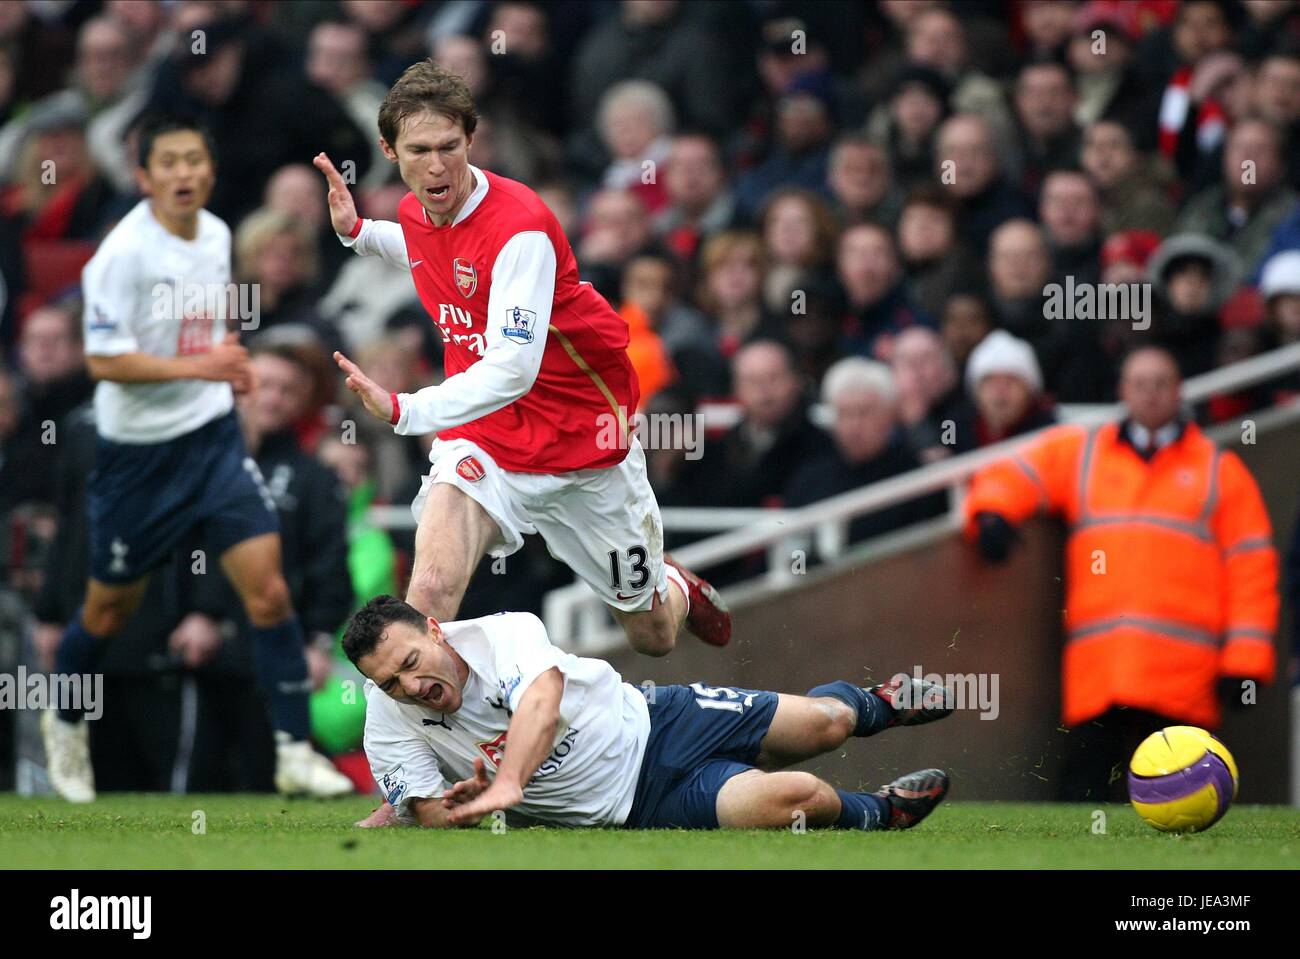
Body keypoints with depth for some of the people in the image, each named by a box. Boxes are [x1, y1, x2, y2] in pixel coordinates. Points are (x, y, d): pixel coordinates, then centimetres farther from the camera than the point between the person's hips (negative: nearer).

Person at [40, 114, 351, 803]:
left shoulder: (216, 235, 4)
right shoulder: (123, 253, -18)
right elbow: (103, 360, -22)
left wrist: (231, 364, 5)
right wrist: (196, 366, -28)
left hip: (213, 435, 5)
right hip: (139, 446, -4)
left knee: (267, 586, -10)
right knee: (110, 610, 10)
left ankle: (295, 752, -6)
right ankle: (65, 724, 38)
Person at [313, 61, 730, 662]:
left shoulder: (519, 227, -28)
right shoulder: (415, 213, -4)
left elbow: (513, 370, -37)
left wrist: (404, 410, -51)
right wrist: (357, 232, 7)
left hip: (586, 442, -4)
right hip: (480, 439, 4)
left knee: (653, 636, 15)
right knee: (431, 590, -28)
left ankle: (673, 589, 51)